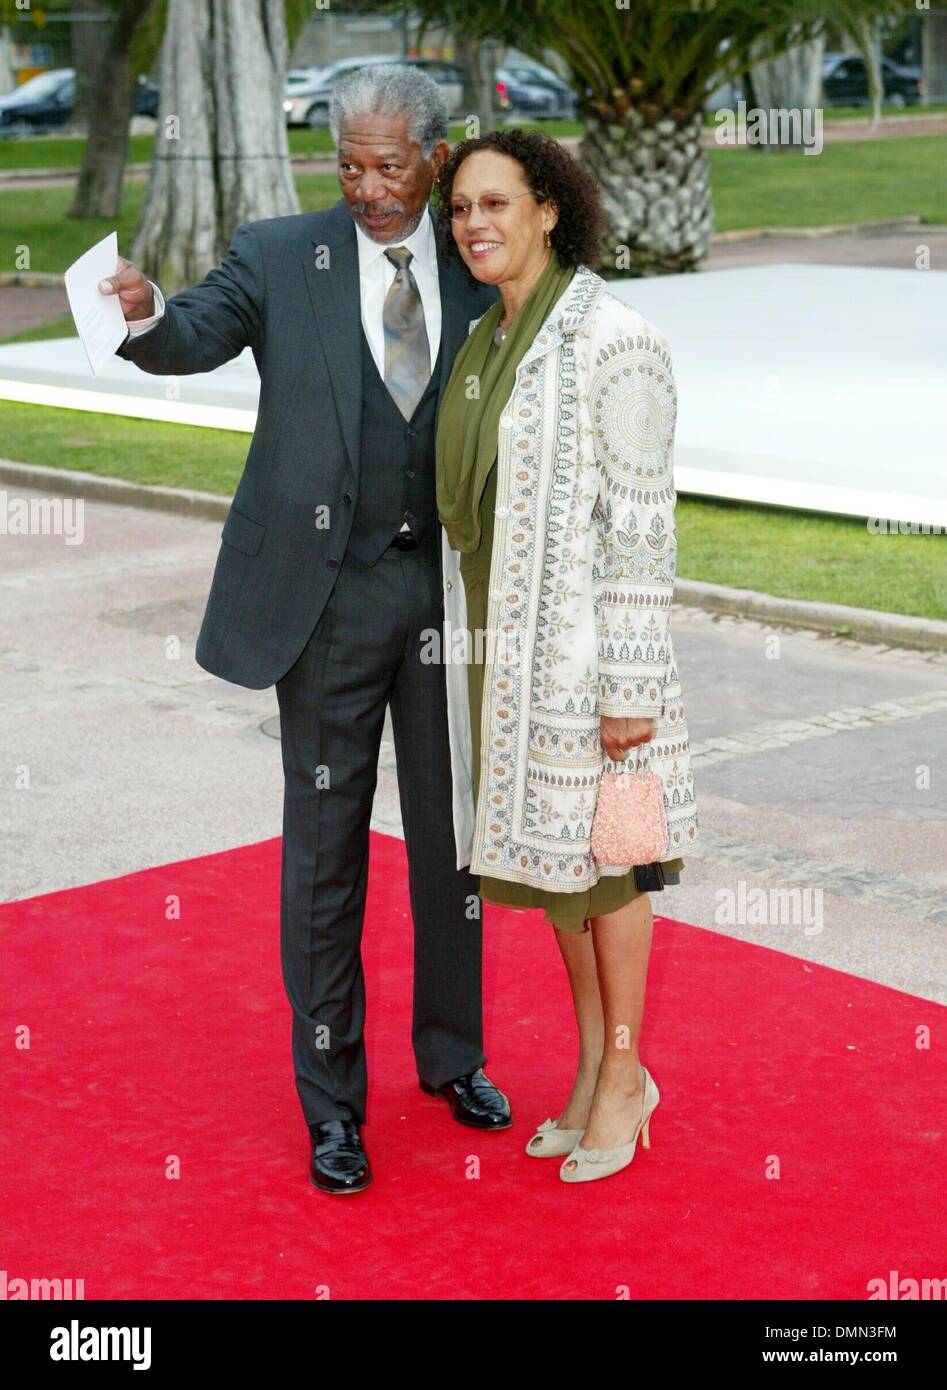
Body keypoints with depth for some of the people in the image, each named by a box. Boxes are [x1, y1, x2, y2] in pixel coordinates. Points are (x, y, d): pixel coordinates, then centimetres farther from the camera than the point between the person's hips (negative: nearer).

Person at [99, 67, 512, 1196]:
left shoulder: (477, 274, 4)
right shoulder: (280, 257, -2)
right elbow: (198, 338, -16)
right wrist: (146, 312, -36)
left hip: (448, 586, 3)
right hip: (328, 594, -2)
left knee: (451, 831, 14)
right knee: (325, 844, 5)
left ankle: (451, 1054, 34)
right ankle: (331, 1100, 17)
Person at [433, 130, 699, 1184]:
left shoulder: (614, 342, -17)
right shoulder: (487, 345, 8)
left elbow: (640, 519, -18)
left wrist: (631, 687, -18)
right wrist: (478, 643, 16)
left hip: (582, 635, -8)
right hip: (502, 633, 8)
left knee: (598, 856, 5)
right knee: (544, 846, 15)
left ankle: (623, 1076, 22)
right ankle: (593, 1064, 30)